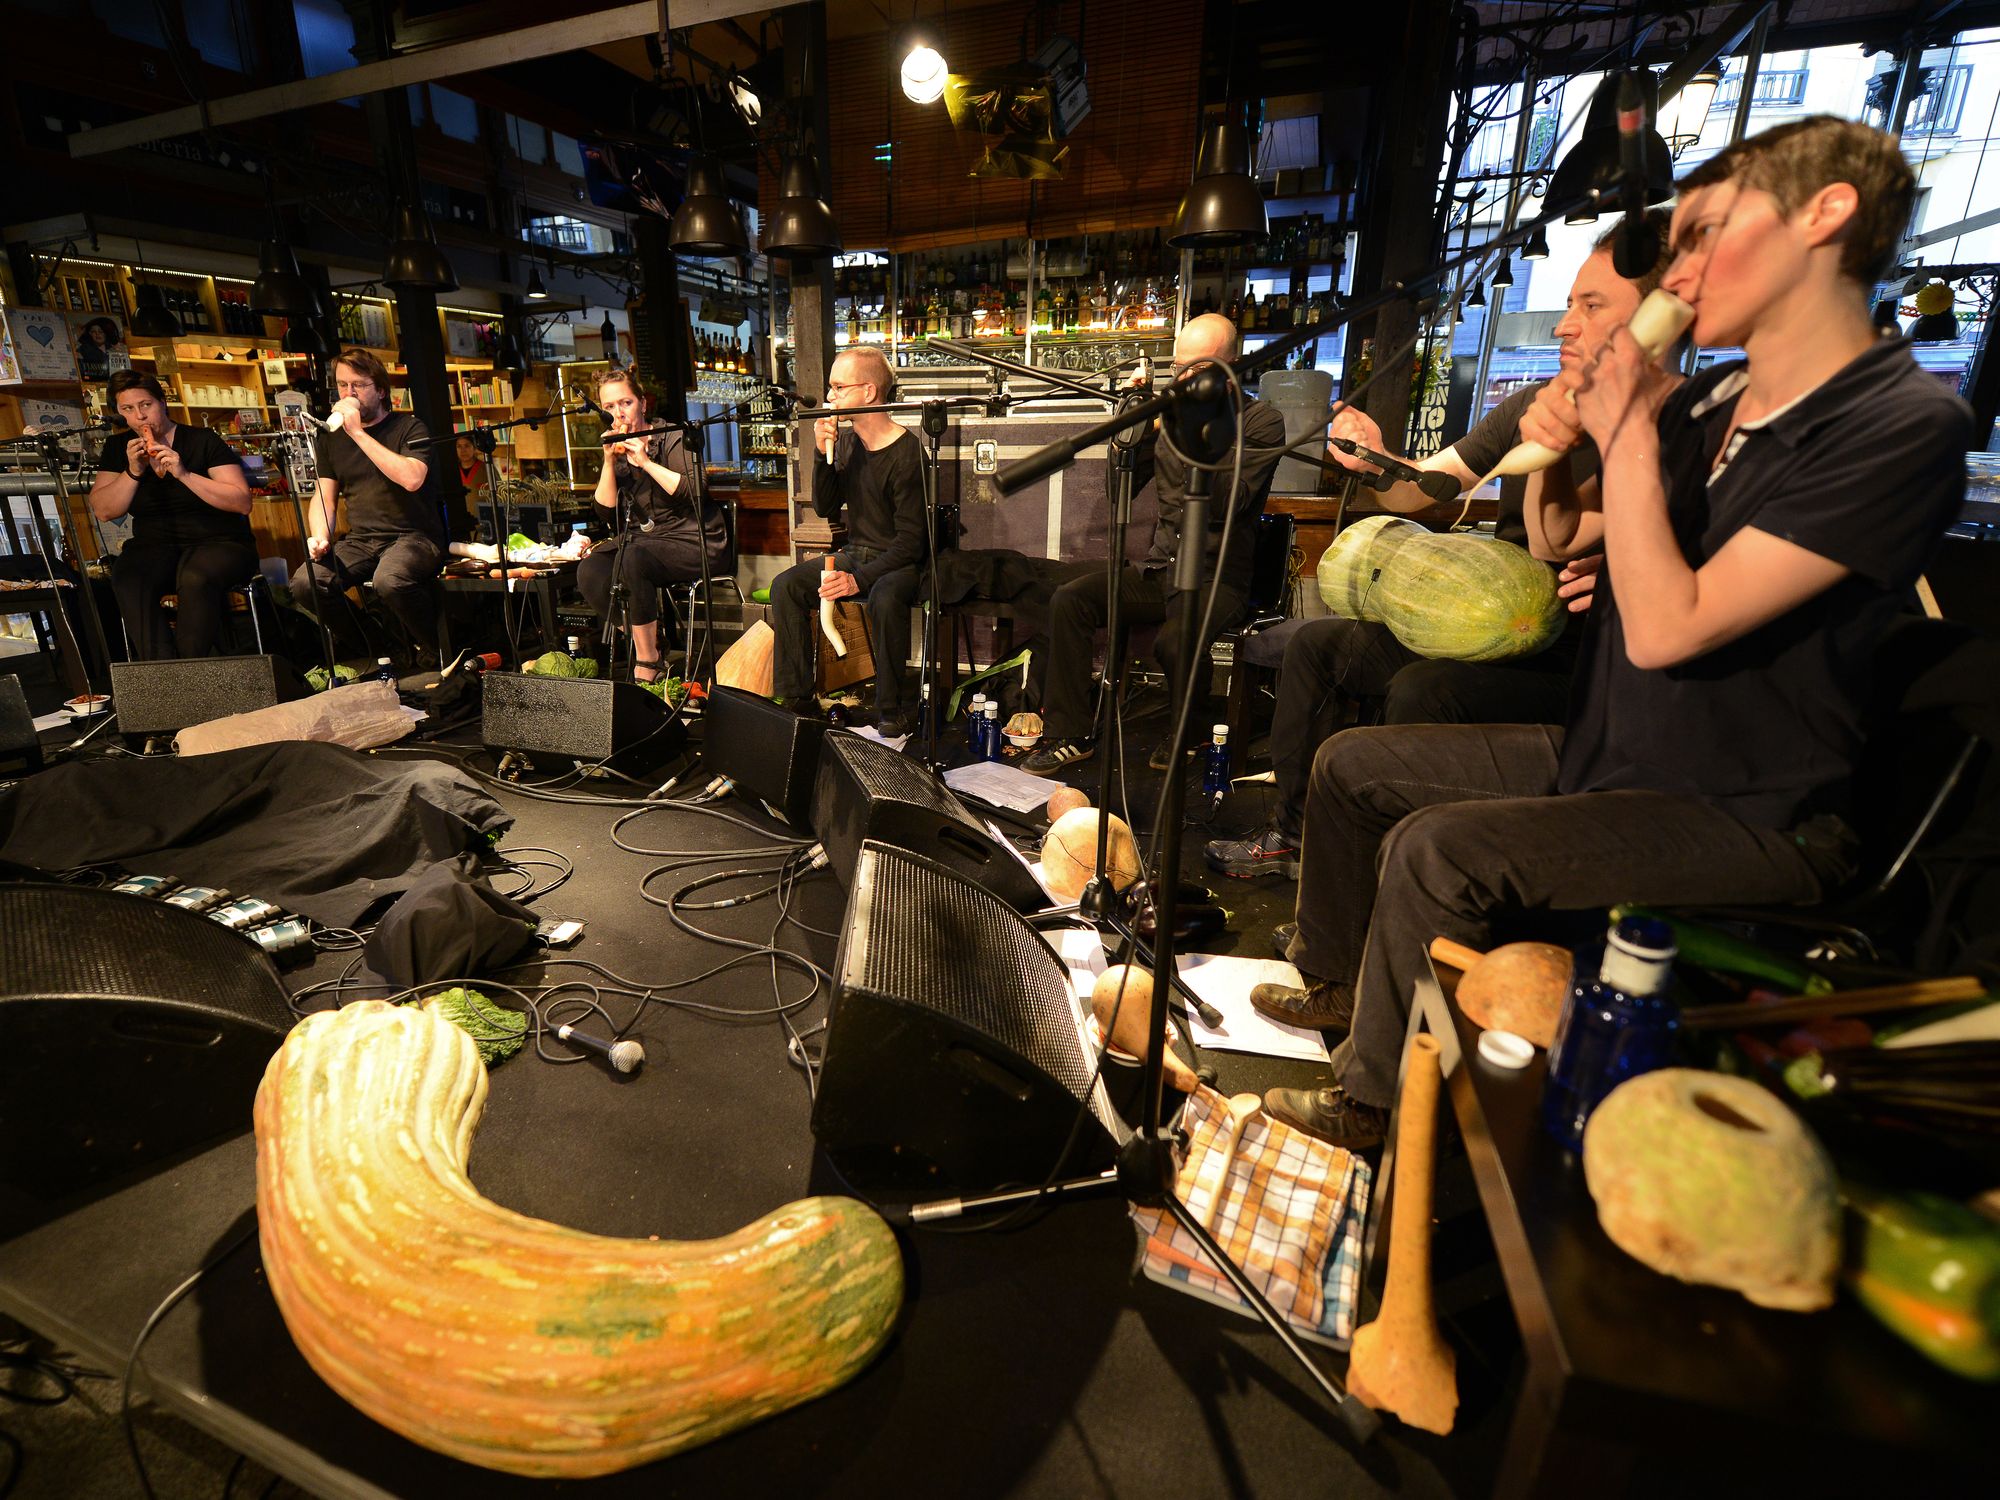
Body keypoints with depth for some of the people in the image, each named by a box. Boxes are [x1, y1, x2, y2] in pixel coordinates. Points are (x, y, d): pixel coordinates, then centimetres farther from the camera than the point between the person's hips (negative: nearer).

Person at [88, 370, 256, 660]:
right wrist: (133, 472, -6)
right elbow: (103, 511, 7)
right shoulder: (118, 447, 14)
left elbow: (243, 502, -8)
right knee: (128, 581, -30)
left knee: (195, 578, -38)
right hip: (154, 546, 4)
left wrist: (184, 474, -17)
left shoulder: (203, 440, 2)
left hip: (220, 542, -4)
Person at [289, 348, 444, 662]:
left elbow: (412, 479, -18)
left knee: (389, 580, -37)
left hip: (413, 534, -5)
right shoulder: (330, 438, 16)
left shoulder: (409, 427, 1)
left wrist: (358, 433, -16)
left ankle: (436, 650, -12)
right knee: (305, 584, -19)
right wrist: (320, 537, -6)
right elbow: (324, 498, 15)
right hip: (360, 540, 5)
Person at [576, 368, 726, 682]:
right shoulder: (615, 448, 13)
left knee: (631, 558, -34)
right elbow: (606, 512, 6)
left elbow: (696, 493, -19)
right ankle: (642, 645, -7)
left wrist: (646, 462, -19)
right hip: (640, 540, 6)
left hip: (690, 541, -6)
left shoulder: (671, 438, -3)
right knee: (589, 570, -20)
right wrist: (609, 462, -5)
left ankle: (647, 664, -23)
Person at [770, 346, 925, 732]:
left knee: (885, 598, -38)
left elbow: (911, 539, -20)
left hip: (900, 561, -7)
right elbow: (825, 508, 4)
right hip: (855, 553, 7)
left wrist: (860, 579, -29)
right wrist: (823, 454, -11)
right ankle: (796, 699, -5)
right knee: (785, 586, -11)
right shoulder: (846, 440, 5)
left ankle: (891, 710, -21)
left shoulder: (906, 452, -17)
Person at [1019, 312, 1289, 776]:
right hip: (1159, 571, 5)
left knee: (1175, 642, -34)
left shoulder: (1260, 421, -2)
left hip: (1217, 578, -5)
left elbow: (1225, 504, -17)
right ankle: (1071, 736, -9)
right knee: (1069, 599, -17)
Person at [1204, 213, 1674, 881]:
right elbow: (1418, 489, 10)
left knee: (1424, 689, -34)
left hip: (1576, 669, -8)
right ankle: (1294, 834, 10)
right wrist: (1377, 466, -10)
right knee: (1315, 643, 4)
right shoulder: (1536, 406, 10)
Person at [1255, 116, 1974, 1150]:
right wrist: (1548, 453, -6)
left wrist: (1627, 432, -22)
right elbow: (1561, 539, 15)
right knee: (1350, 764, 7)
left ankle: (1375, 1104, -6)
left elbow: (1664, 629, -27)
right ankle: (1336, 982, 25)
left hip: (1742, 820, -8)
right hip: (1600, 756, 8)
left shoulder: (1905, 426, -19)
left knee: (1436, 851, -30)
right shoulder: (1706, 402, 5)